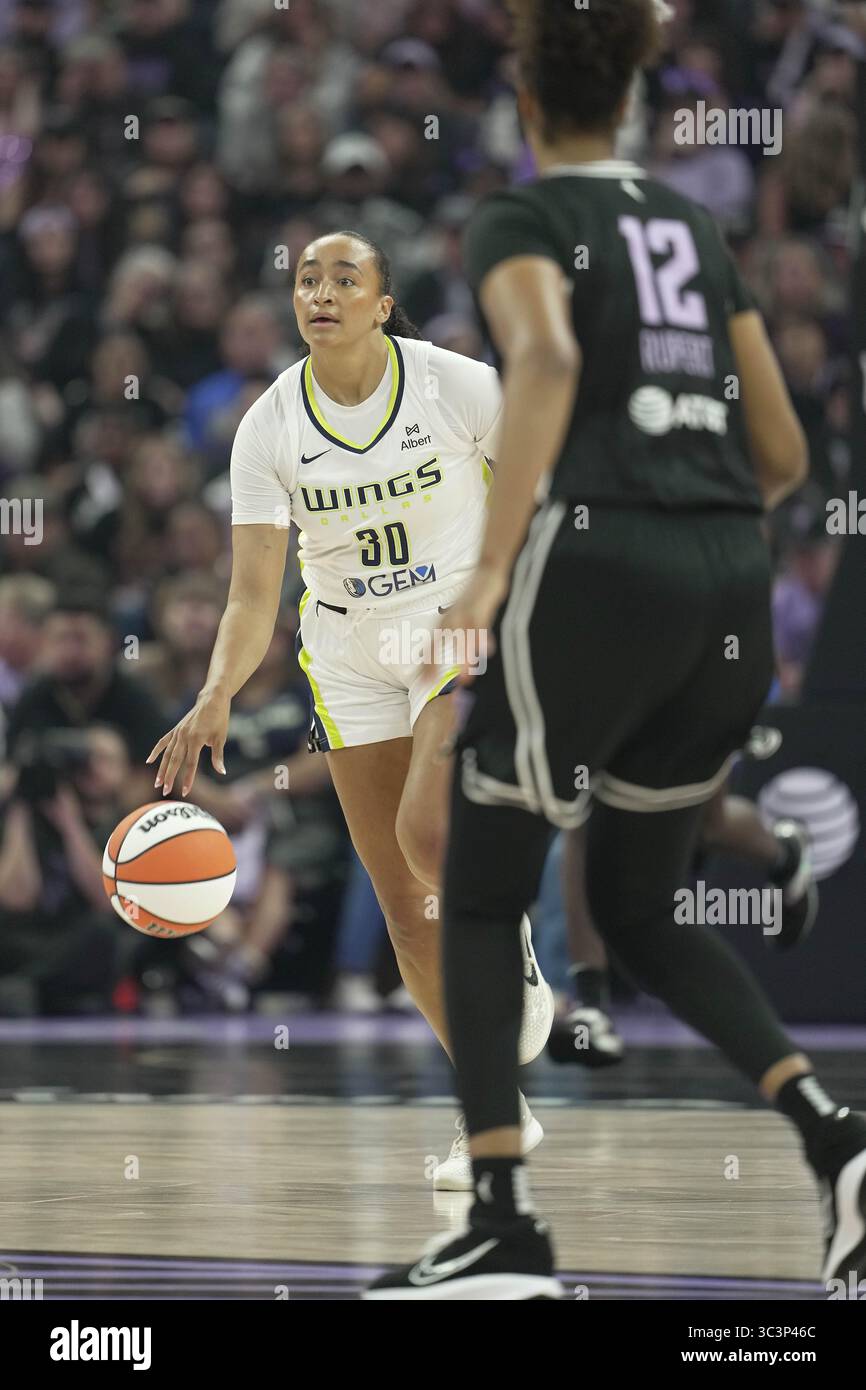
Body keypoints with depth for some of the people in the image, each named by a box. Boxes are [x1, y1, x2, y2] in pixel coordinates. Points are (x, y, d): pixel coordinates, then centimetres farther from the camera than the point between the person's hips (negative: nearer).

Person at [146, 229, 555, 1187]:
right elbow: (255, 591, -13)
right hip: (350, 652, 3)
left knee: (428, 835, -27)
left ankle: (516, 956, 6)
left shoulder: (460, 387, -16)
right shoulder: (269, 427, -10)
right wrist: (216, 698, -28)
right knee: (402, 898, 2)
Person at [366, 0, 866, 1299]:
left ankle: (507, 1224, -1)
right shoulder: (694, 226, 19)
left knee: (479, 899, 9)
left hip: (598, 564, -6)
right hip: (732, 585, 6)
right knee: (641, 909, 19)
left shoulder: (522, 218, 1)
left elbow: (547, 356, -21)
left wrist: (494, 560, -25)